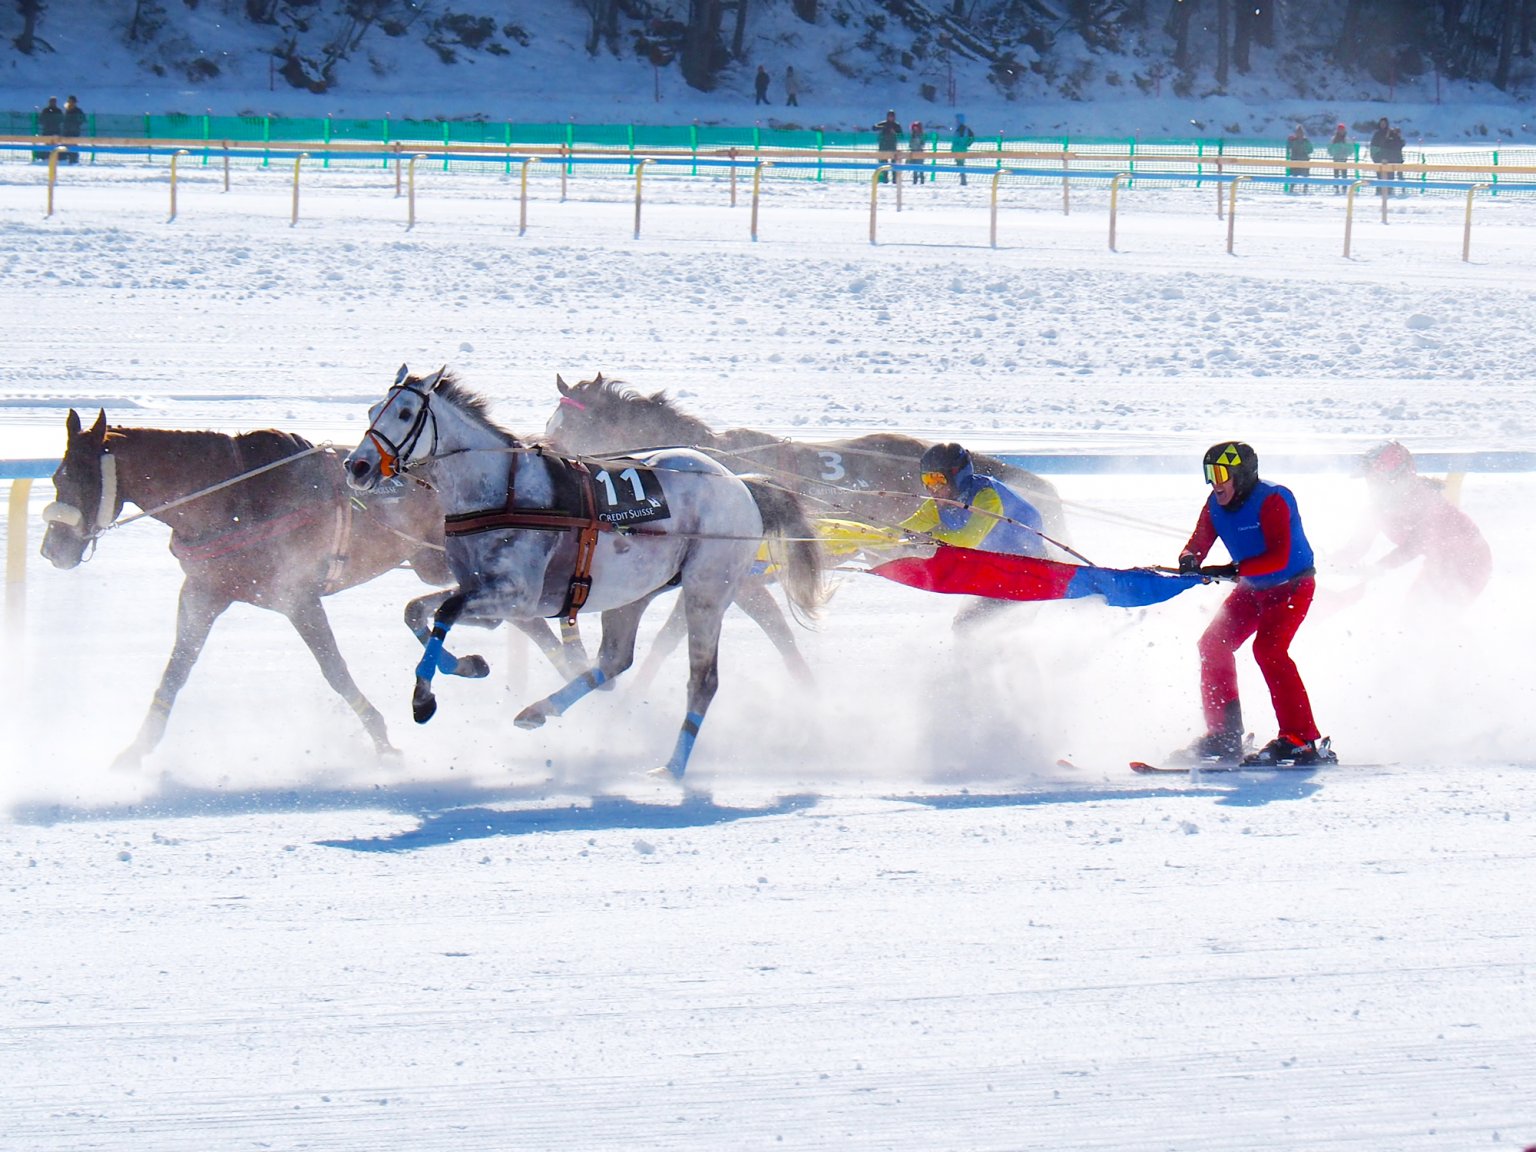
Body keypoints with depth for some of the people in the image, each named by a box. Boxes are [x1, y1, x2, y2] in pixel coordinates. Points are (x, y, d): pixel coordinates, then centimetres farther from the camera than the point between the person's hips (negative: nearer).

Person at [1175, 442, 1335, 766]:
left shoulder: (1272, 501, -26)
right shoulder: (1216, 505, -4)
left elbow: (1278, 558, -34)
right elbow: (1198, 544, -3)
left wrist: (1232, 570, -43)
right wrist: (1189, 559, -28)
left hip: (1292, 586, -8)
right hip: (1253, 589, 8)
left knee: (1268, 648, -25)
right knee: (1214, 644, -2)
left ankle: (1302, 741, -25)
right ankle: (1224, 735, 6)